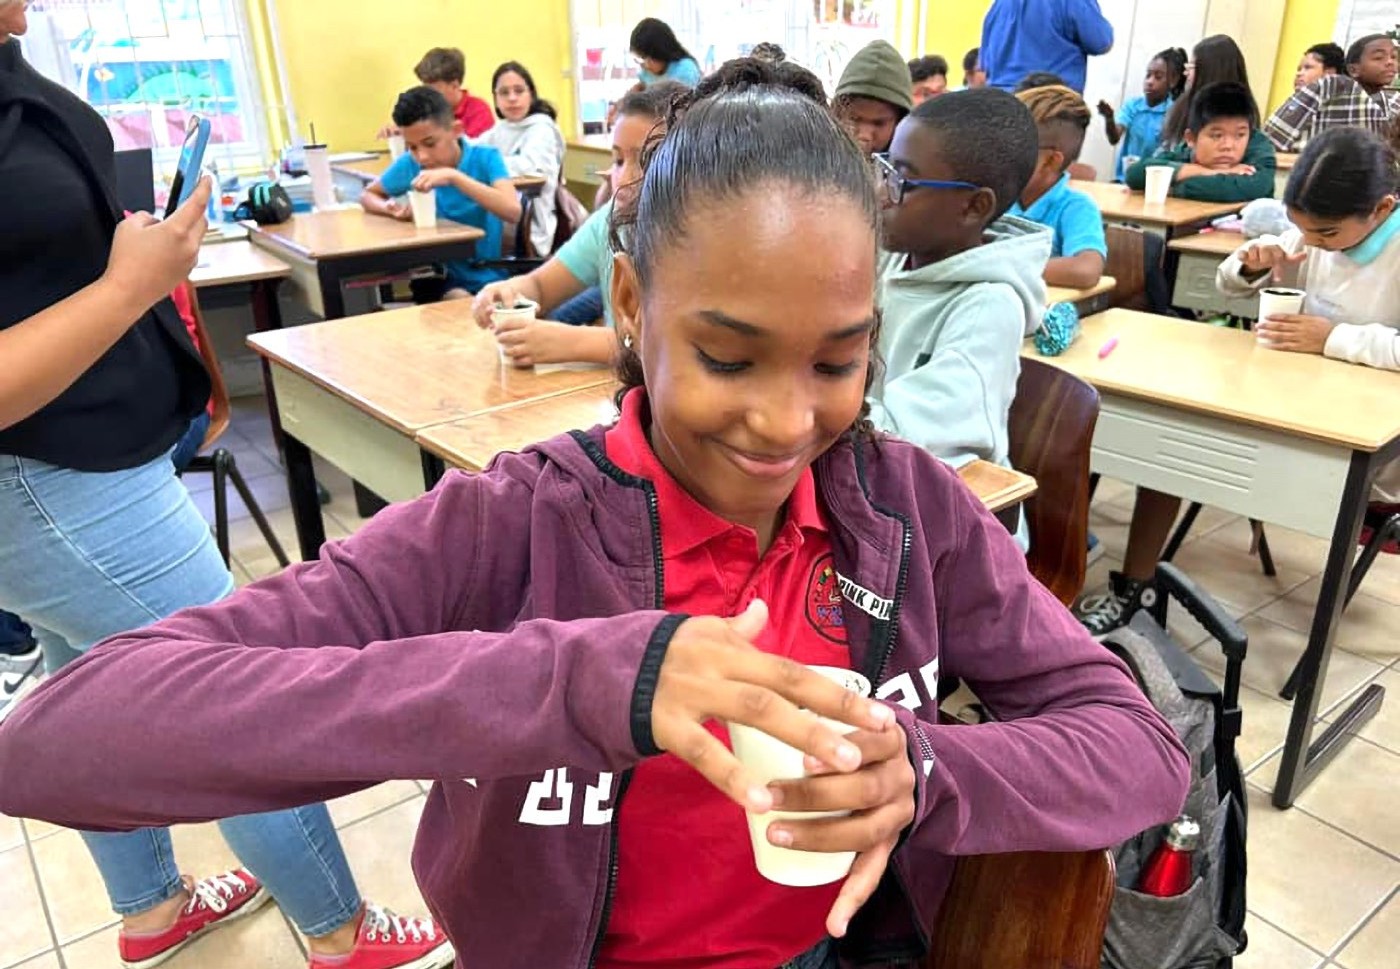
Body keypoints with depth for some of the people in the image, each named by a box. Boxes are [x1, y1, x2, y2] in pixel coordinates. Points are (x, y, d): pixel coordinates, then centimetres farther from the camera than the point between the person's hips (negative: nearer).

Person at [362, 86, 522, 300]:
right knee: (459, 302, -28)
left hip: (488, 278, -1)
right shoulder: (409, 164, -1)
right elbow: (368, 195, 16)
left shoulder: (485, 158, -9)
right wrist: (390, 208, -8)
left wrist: (454, 176, -30)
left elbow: (513, 211, -26)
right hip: (442, 279, 1)